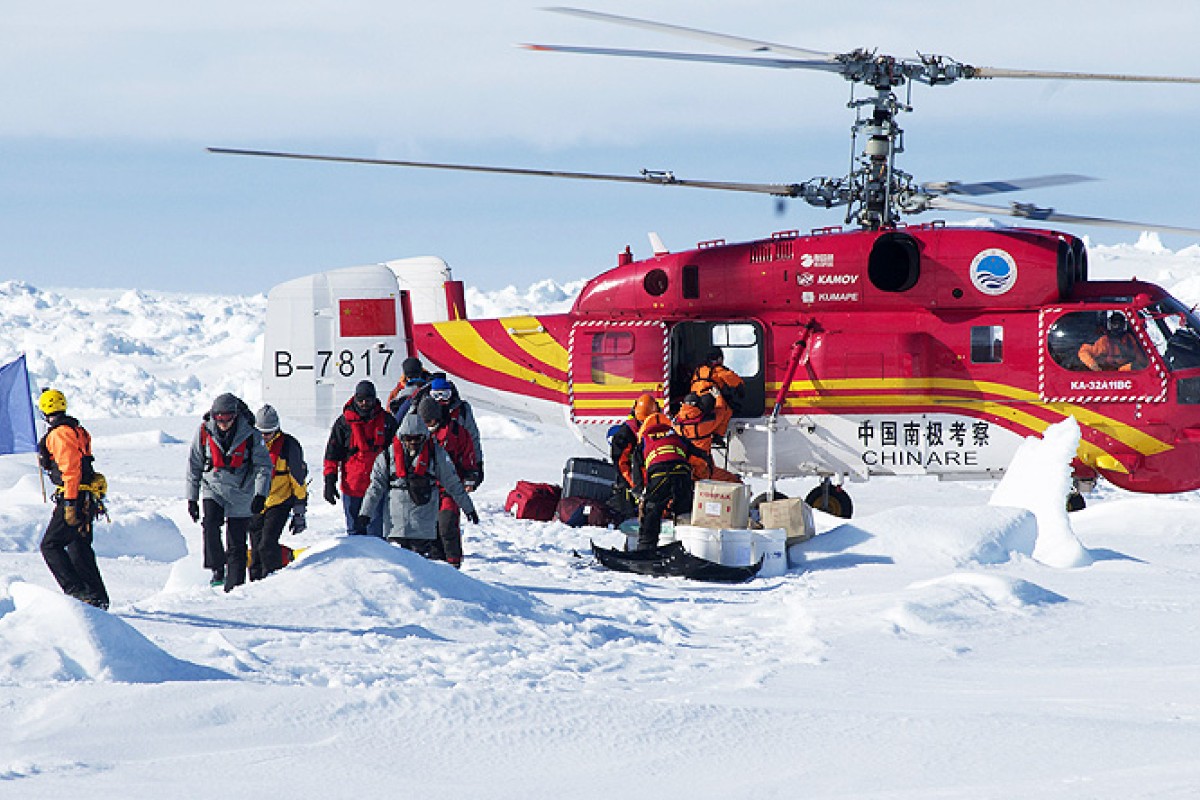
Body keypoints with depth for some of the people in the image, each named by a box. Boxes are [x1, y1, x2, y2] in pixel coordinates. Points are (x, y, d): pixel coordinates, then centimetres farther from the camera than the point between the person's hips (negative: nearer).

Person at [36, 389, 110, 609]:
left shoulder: (59, 434, -14)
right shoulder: (76, 429, 17)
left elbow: (71, 470, -21)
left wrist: (70, 504, -24)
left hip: (74, 498, -9)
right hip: (87, 499, 9)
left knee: (50, 545, -5)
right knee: (79, 547, 15)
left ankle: (76, 591, -13)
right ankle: (97, 596, 16)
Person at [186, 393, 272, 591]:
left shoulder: (250, 435, -13)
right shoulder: (204, 432, -7)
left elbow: (263, 465, -7)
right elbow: (194, 466, 4)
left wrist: (260, 495, -19)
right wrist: (192, 498, 5)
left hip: (240, 493, -1)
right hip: (213, 488, 1)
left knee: (237, 544, -1)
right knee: (211, 525, -25)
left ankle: (234, 586, 8)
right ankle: (218, 570, -10)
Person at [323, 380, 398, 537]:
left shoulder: (386, 421, 4)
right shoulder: (344, 422, 2)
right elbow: (332, 454, 5)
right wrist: (329, 481, -1)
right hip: (352, 485, 1)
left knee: (376, 531, -3)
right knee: (354, 531, 8)